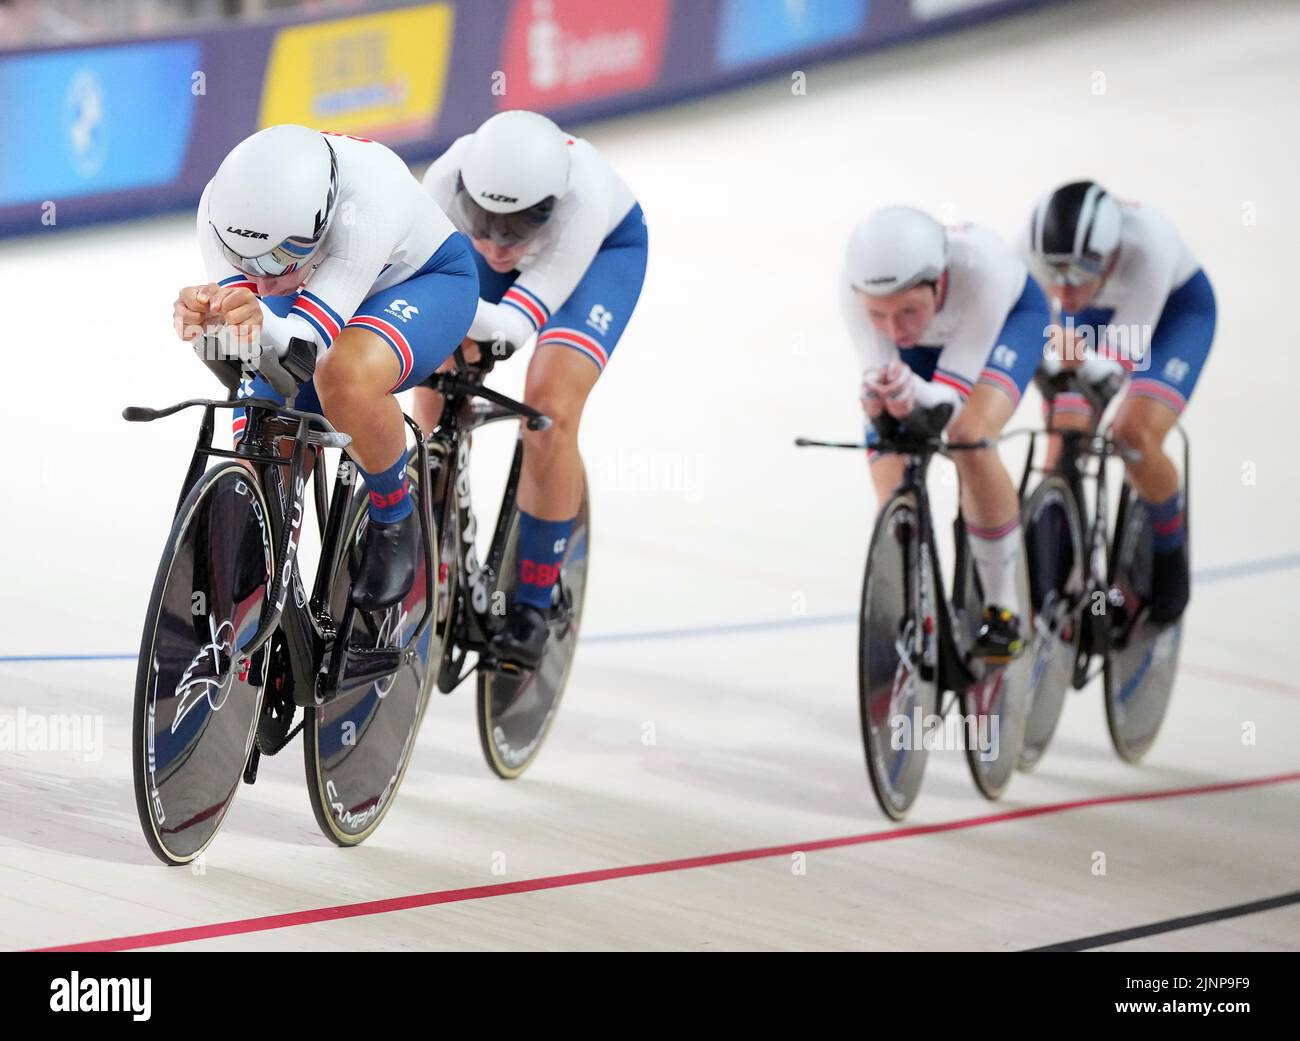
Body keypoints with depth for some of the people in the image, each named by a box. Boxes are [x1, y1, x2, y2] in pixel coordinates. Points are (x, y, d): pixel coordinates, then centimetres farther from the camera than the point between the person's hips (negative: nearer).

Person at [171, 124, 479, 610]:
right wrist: (205, 322, -55)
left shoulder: (368, 201, -42)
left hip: (425, 280, -5)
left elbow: (310, 338, -45)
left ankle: (395, 519, -12)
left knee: (345, 377, -38)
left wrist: (265, 325, -67)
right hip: (312, 293, 5)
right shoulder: (222, 208, -29)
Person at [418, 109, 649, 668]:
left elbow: (517, 324, -47)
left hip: (604, 249, -3)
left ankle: (532, 603, -8)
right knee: (435, 398, -13)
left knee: (551, 415, -23)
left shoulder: (584, 196, -44)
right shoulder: (451, 178, -37)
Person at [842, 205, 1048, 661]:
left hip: (1009, 316, -3)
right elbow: (875, 374, -32)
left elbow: (952, 398, -40)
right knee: (892, 494, -11)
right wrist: (879, 399, -56)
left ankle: (1004, 608, -14)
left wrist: (917, 397, -62)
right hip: (925, 341, 3)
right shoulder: (857, 284, -38)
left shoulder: (980, 267, -45)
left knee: (971, 440, -29)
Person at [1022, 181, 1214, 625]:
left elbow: (1124, 356, -38)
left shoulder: (1148, 243, -42)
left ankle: (1170, 554, 4)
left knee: (1134, 434, -24)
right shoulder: (1034, 243, -33)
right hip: (1091, 316, 3)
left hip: (1176, 308, -3)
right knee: (1063, 443, -14)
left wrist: (1087, 363, -58)